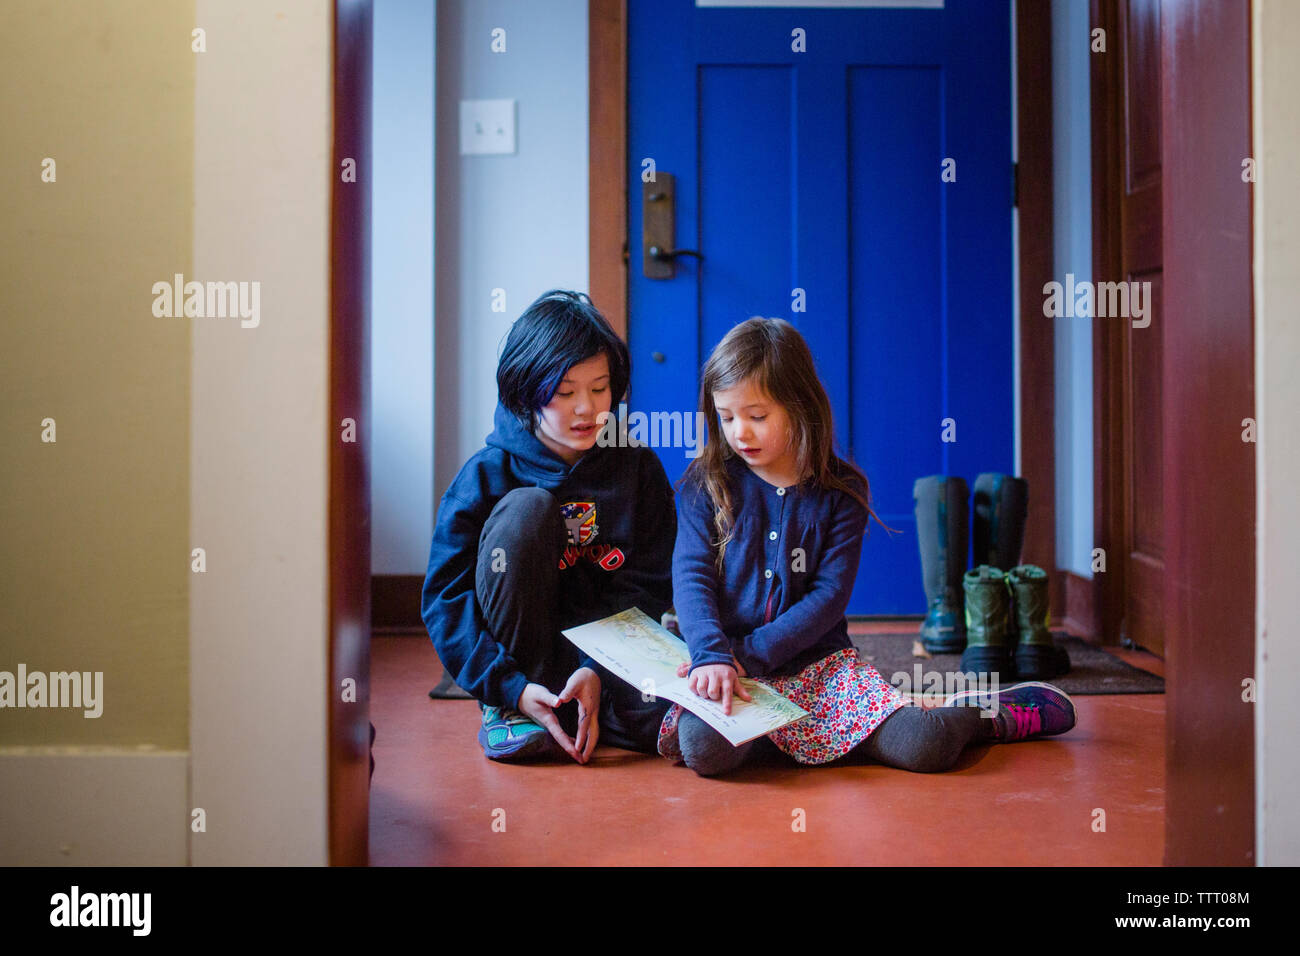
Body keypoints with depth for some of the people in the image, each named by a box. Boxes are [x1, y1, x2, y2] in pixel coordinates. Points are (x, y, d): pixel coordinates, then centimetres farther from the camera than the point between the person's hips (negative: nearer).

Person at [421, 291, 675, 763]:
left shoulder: (638, 467, -2)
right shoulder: (488, 475, -8)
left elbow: (647, 587, -5)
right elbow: (445, 597, -11)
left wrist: (596, 672, -21)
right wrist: (510, 687, -24)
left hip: (608, 651, 0)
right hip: (515, 654, 0)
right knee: (526, 508, -24)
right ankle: (507, 710, -16)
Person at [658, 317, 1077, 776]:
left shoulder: (840, 492, 1)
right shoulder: (706, 484, 2)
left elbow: (829, 596, -5)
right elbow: (691, 578, -6)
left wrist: (748, 654, -16)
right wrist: (711, 654, -25)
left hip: (818, 662, 0)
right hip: (728, 668, 1)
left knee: (923, 745, -21)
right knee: (703, 747, -31)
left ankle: (987, 715, 16)